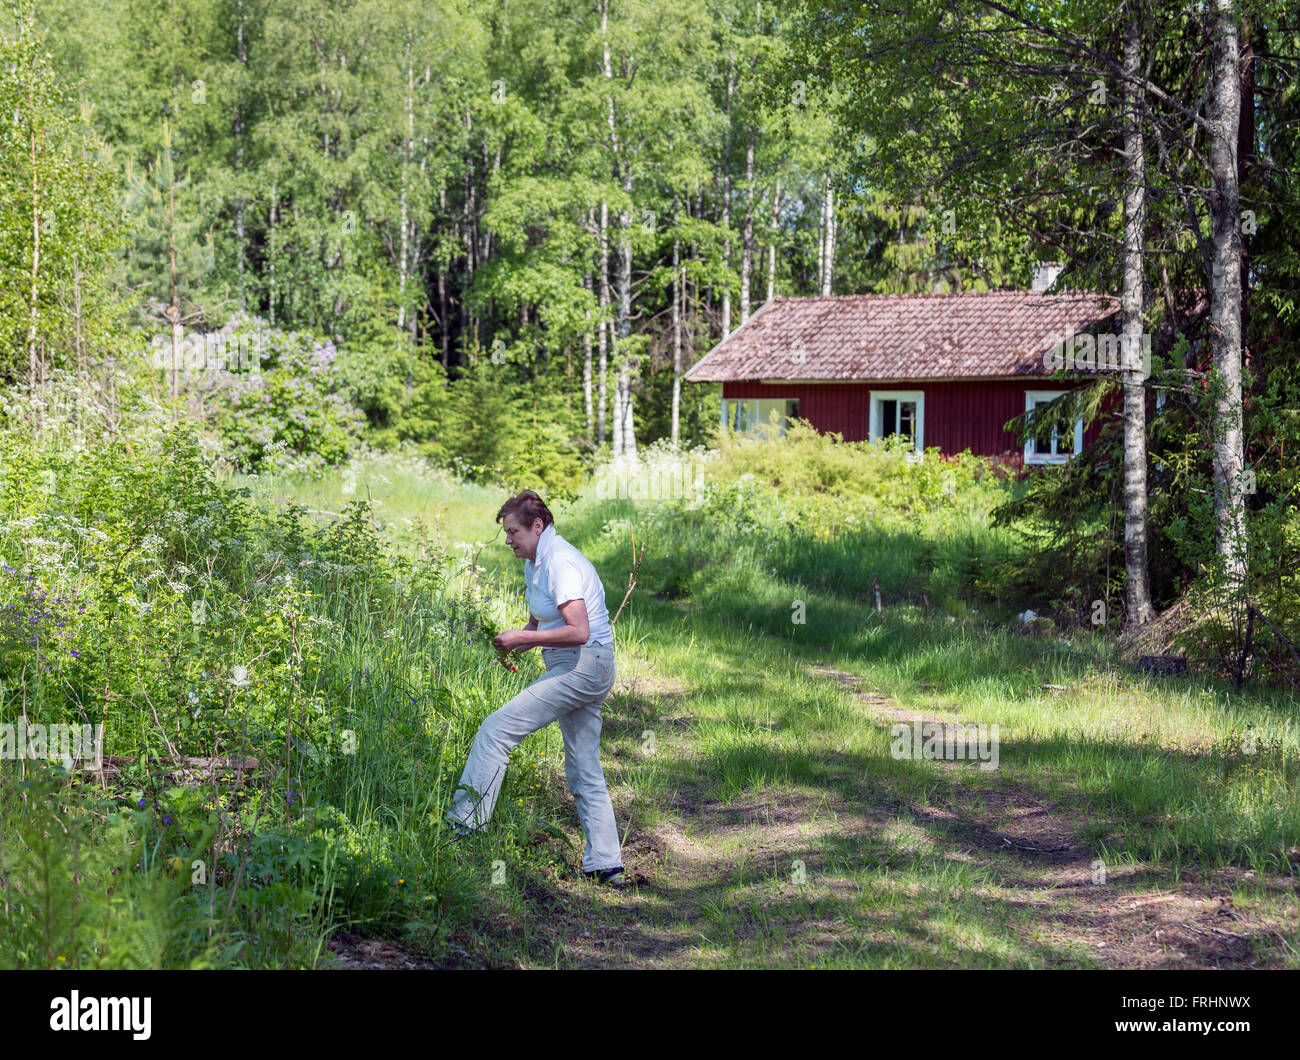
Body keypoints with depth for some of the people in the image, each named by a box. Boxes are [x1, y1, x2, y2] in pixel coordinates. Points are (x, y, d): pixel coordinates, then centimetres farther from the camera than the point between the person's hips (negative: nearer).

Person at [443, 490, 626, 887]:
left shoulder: (561, 563, -16)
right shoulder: (536, 563, 17)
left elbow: (579, 632, -24)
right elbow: (538, 624, 28)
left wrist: (522, 638, -19)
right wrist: (513, 643, 6)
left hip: (582, 666, -11)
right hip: (584, 673, 11)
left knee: (497, 728, -13)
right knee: (584, 771, 9)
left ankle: (464, 822, -12)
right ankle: (605, 865, 10)